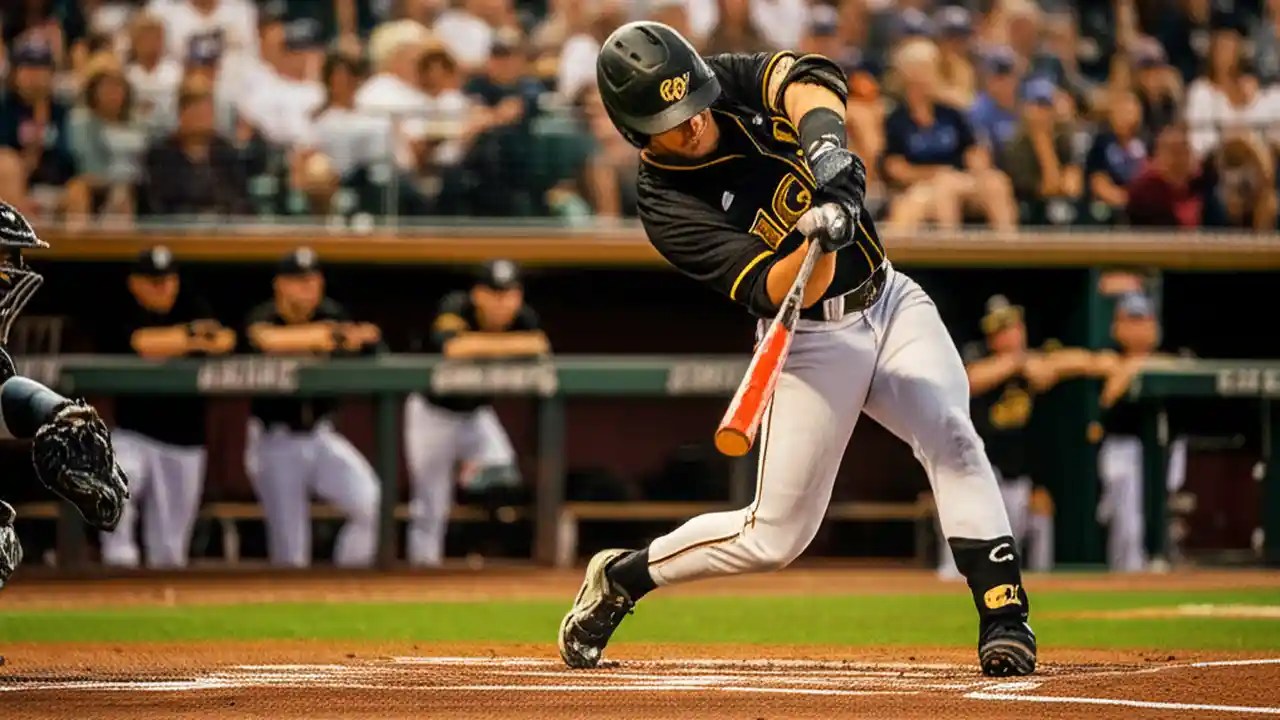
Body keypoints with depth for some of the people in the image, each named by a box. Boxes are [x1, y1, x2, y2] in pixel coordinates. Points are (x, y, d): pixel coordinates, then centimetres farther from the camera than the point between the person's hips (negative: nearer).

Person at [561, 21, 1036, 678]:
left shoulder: (735, 82, -6)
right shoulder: (669, 208, -18)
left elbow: (808, 80, -27)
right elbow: (777, 291, -27)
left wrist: (824, 141, -47)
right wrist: (819, 237, -47)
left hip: (890, 300, 4)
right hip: (812, 339, -4)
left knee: (951, 438, -21)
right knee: (775, 536, -1)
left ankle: (1004, 618, -22)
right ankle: (618, 580, 22)